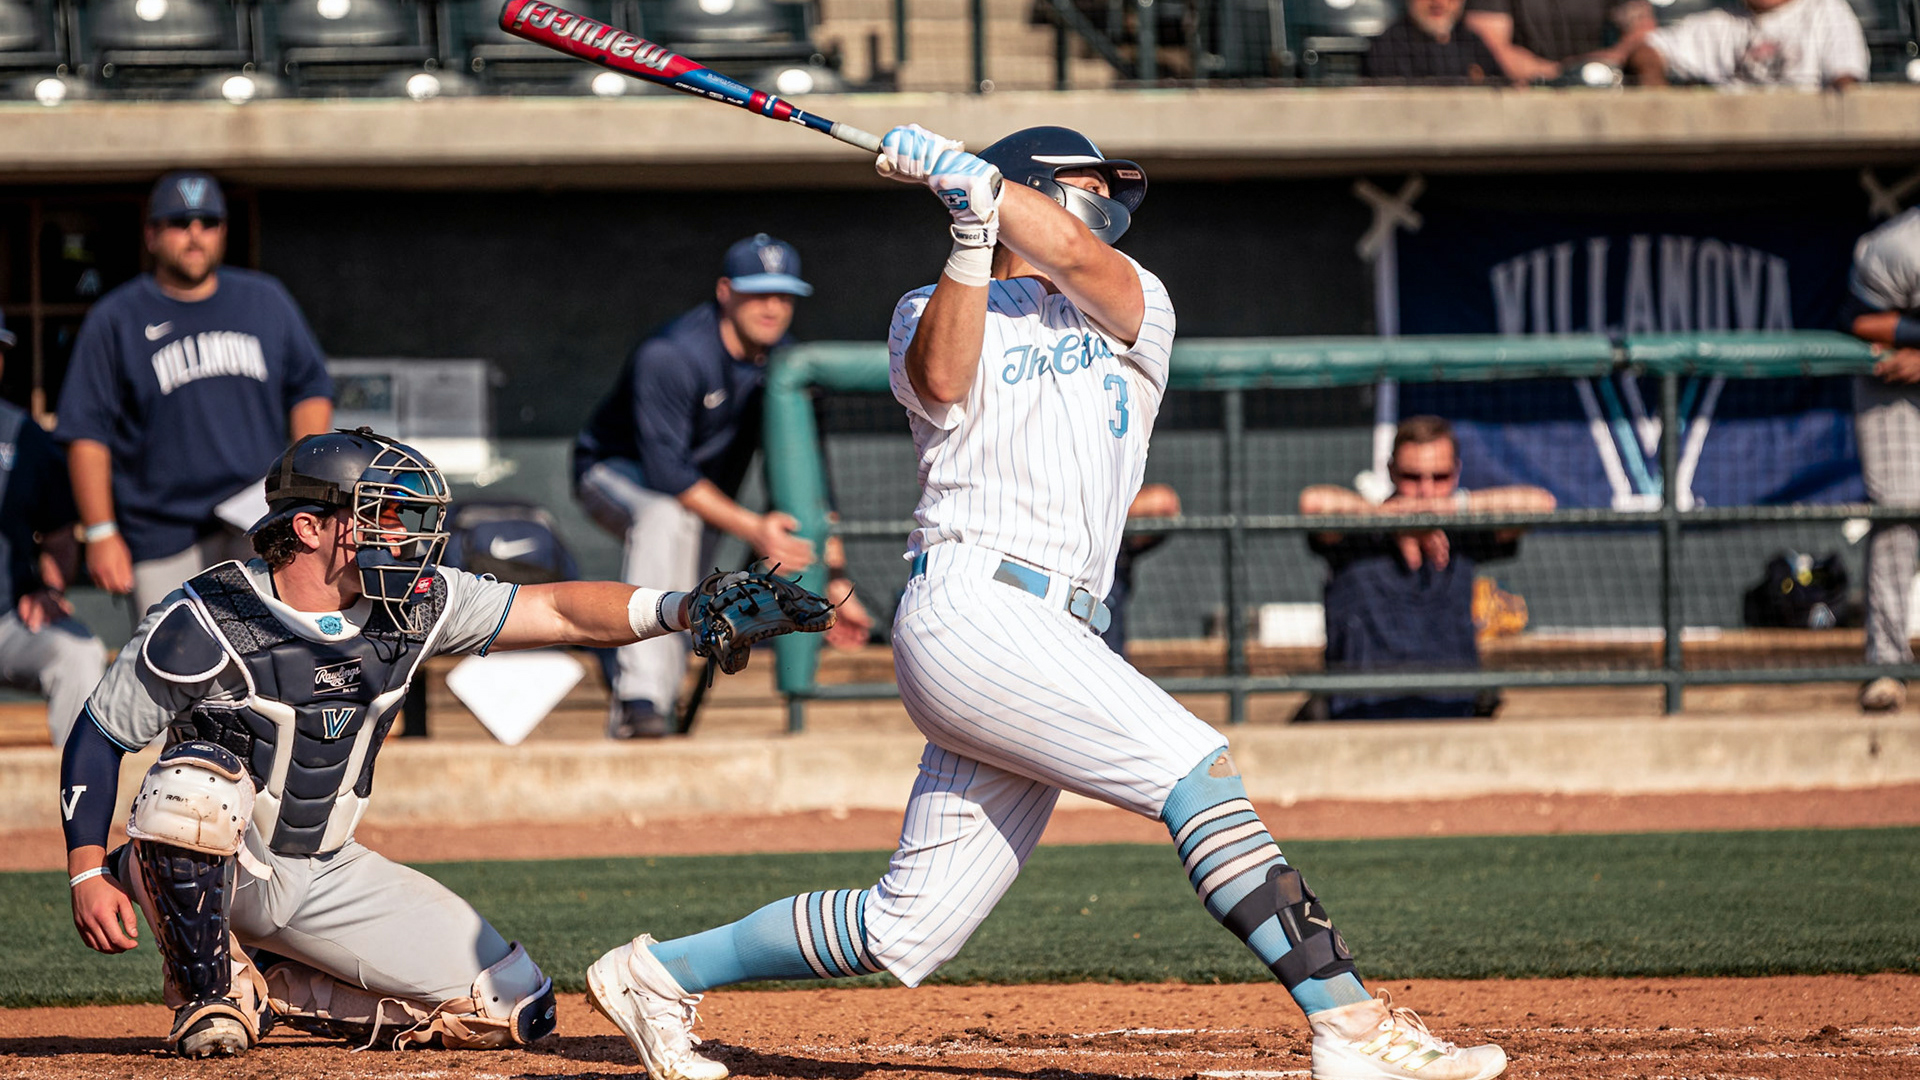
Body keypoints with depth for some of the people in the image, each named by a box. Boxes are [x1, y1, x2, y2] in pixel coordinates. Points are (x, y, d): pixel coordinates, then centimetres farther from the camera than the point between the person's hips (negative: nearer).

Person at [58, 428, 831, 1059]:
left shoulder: (415, 605, -7)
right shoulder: (206, 622, -21)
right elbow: (97, 738, -13)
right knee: (195, 783, -40)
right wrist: (88, 872, -23)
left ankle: (269, 988, 7)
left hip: (325, 877, 5)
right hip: (211, 867, -5)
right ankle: (206, 990, -14)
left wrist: (682, 610, -24)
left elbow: (558, 611, -9)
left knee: (514, 1009, -4)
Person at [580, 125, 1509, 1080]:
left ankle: (658, 972, 20)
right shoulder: (931, 312, 13)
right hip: (971, 605, -6)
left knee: (904, 935, 4)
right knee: (1195, 769, -21)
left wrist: (969, 174, -8)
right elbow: (943, 380, -11)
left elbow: (1080, 258, -2)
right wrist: (971, 236, -17)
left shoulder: (1133, 312, 21)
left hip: (1051, 642, 6)